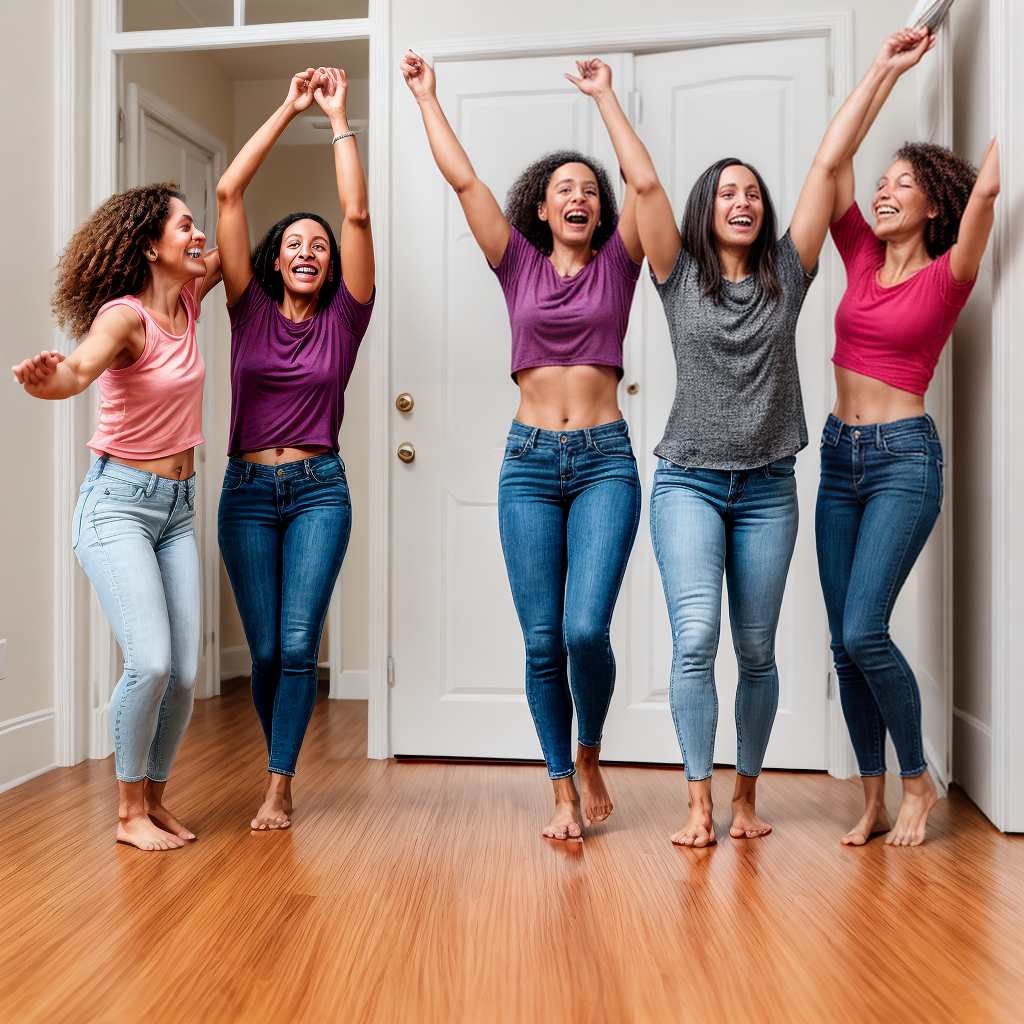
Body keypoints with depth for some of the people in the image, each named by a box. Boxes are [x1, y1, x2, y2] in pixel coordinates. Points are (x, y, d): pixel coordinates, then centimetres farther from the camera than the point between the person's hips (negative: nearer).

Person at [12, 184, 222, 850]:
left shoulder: (187, 302, 7)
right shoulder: (124, 315, -13)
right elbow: (77, 372, -34)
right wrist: (45, 379, -53)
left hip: (177, 509, 6)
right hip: (118, 503, -6)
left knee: (185, 673, 0)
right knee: (151, 662, -17)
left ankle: (156, 800, 19)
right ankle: (130, 813, 3)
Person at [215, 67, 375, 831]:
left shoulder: (343, 316, 4)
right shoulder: (250, 310, 6)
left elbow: (358, 213, -5)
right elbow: (229, 193, 2)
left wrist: (339, 117, 1)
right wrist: (289, 109, 5)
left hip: (319, 489, -1)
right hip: (247, 489, 1)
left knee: (298, 643, -8)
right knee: (265, 649, 5)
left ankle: (279, 788, 2)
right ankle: (281, 765, 27)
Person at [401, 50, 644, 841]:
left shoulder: (617, 264, 9)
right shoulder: (519, 265, 10)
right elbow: (463, 179, 9)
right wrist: (426, 98, 16)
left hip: (606, 460, -1)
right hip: (530, 462, 1)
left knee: (586, 629, -14)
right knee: (542, 642, 0)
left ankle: (591, 755, 15)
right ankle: (565, 795, 14)